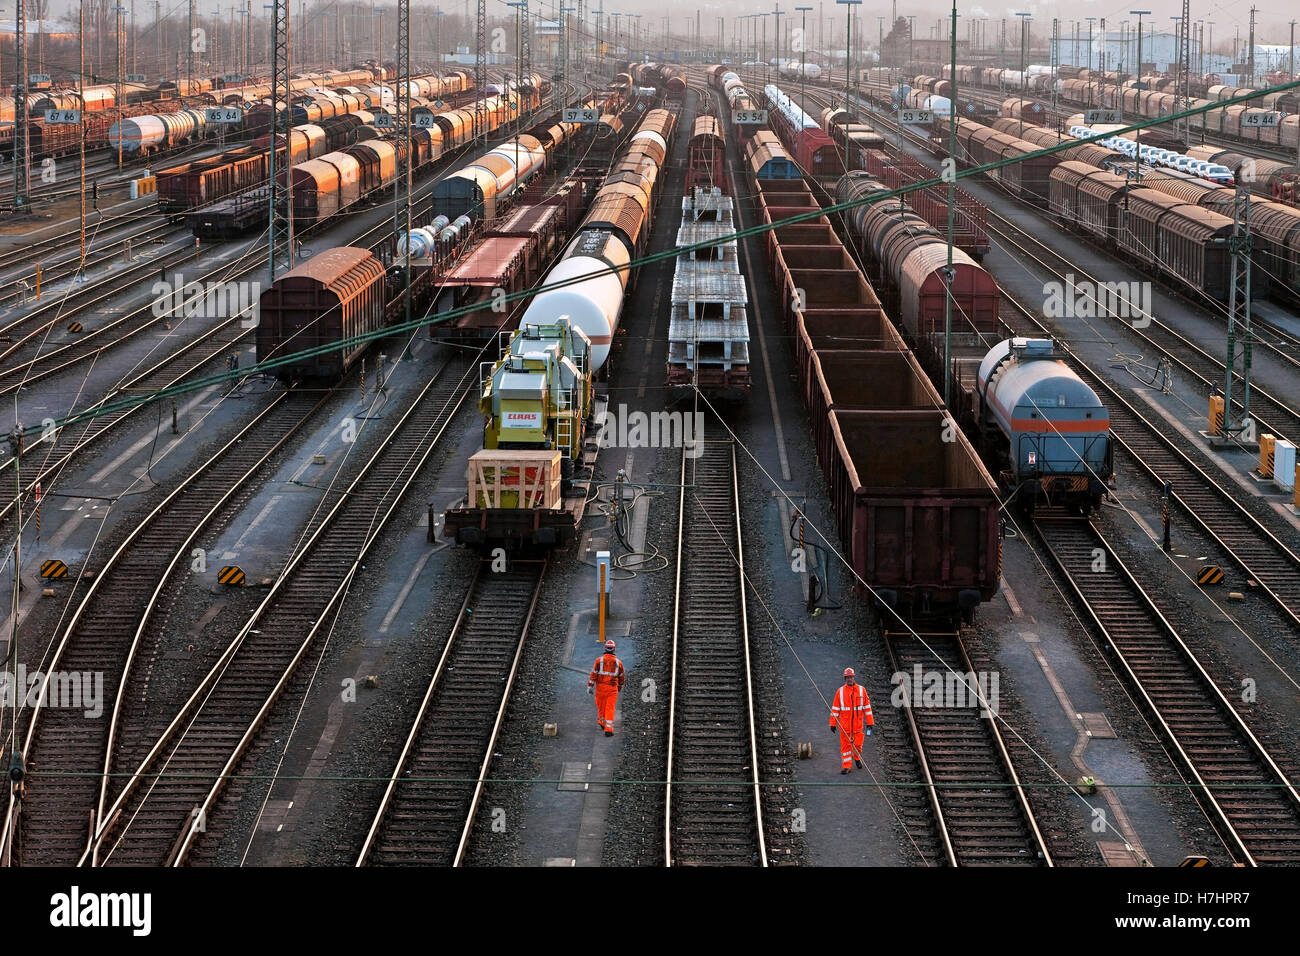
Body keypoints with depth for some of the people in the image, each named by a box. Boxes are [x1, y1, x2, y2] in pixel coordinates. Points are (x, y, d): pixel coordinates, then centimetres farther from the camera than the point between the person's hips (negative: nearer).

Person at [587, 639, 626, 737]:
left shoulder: (599, 660, -6)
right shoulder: (618, 662, 0)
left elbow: (593, 674, -9)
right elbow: (622, 676, 14)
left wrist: (589, 687, -4)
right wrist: (620, 686, 32)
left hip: (600, 687, 0)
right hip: (612, 688, 0)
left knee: (601, 706, 21)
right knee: (610, 709, -1)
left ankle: (602, 723, 41)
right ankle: (608, 730, -10)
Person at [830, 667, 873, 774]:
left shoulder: (861, 690, 2)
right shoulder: (840, 691, 1)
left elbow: (867, 707, 4)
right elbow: (835, 709, 5)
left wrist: (869, 722, 2)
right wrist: (833, 724, 3)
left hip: (858, 723, 0)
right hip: (844, 724, 0)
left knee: (857, 744, 4)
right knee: (845, 744, 0)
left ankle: (857, 759, 35)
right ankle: (846, 767, 6)